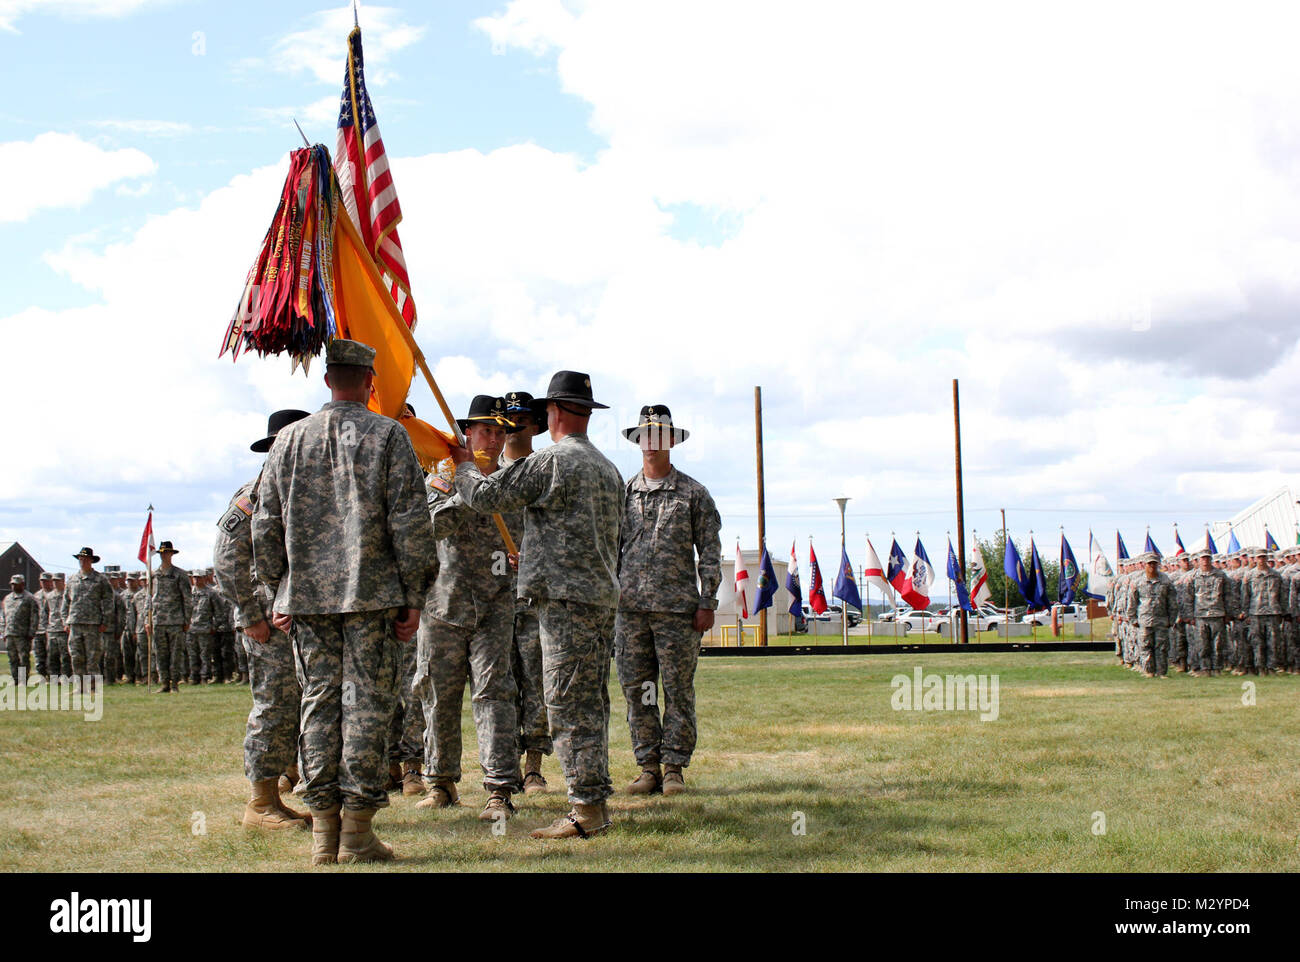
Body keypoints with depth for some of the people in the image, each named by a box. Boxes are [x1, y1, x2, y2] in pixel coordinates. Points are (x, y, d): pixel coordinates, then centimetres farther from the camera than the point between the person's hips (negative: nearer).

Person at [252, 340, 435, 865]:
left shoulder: (290, 438, 9)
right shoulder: (388, 435, -2)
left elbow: (266, 524, 11)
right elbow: (410, 522, -7)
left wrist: (278, 590, 19)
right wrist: (413, 596, -2)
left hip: (307, 595, 3)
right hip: (373, 594, -3)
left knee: (319, 702, 7)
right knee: (366, 702, -1)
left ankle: (323, 831, 9)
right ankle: (356, 829, -1)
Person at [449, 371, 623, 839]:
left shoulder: (552, 462, -11)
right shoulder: (608, 468, 16)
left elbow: (485, 496, -8)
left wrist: (464, 464, 14)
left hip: (566, 599, -9)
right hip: (603, 596, 9)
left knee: (569, 705, -7)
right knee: (591, 703, 12)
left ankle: (586, 809, -7)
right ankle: (596, 802, 16)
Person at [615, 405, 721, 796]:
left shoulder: (693, 493, 4)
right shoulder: (624, 493, 13)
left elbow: (710, 553, 3)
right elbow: (611, 548, 17)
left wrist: (707, 603, -5)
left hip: (677, 607, -3)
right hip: (630, 607, 3)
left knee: (678, 691, -1)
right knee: (636, 690, 4)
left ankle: (674, 768, 7)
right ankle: (648, 767, 12)